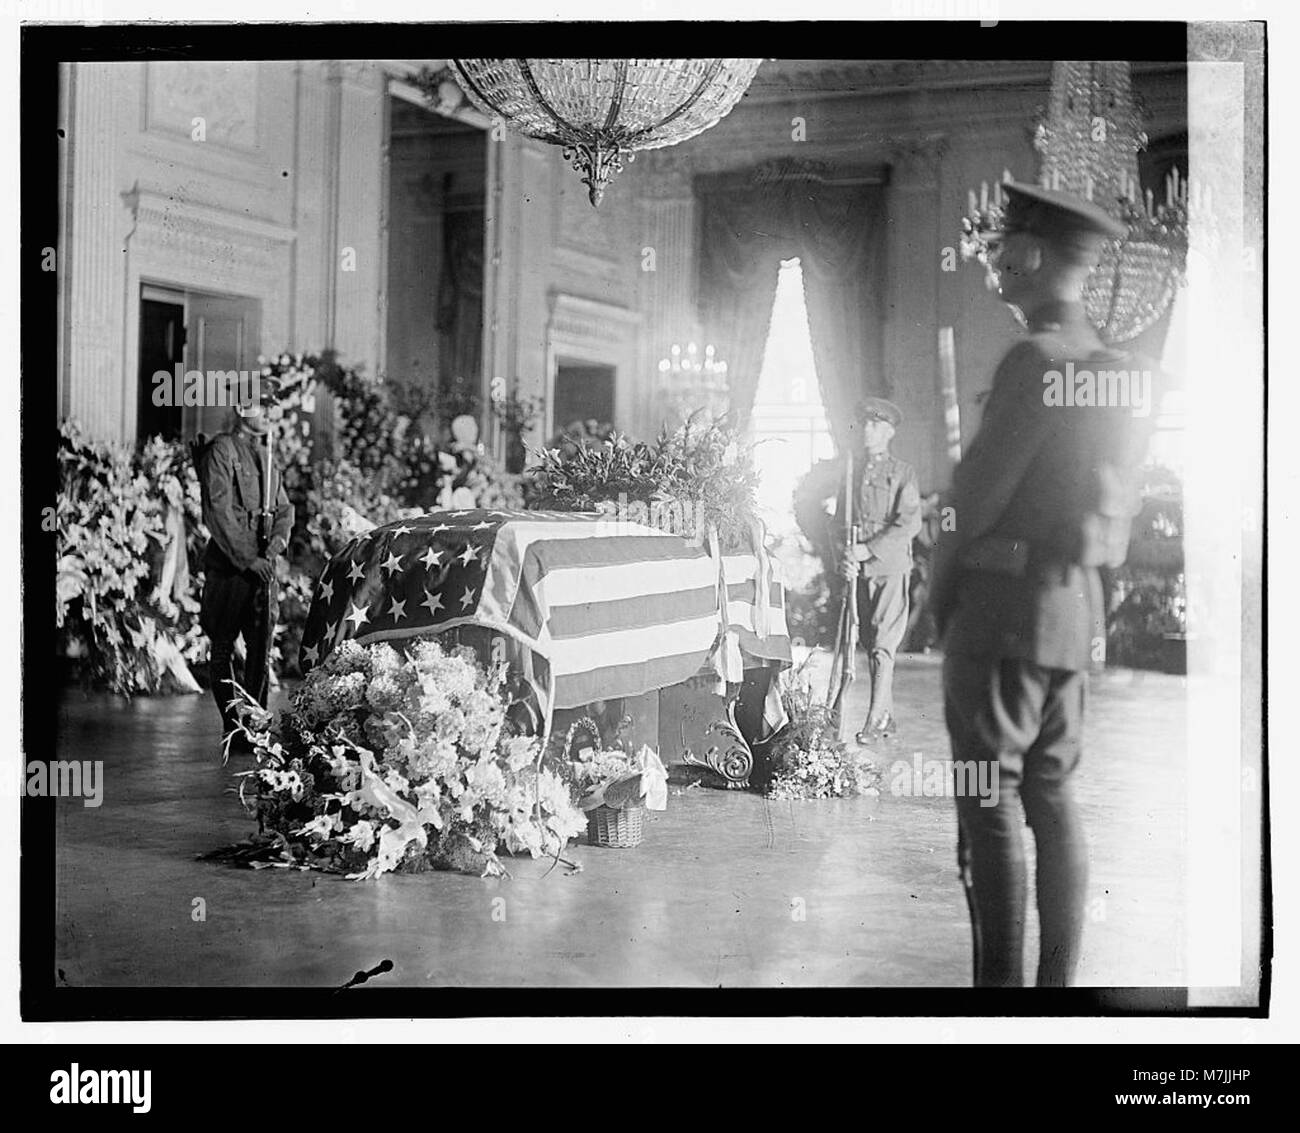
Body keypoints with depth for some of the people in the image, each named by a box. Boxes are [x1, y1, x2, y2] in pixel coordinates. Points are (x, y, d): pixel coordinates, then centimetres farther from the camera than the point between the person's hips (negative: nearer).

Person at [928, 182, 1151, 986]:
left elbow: (980, 489, -14)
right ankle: (1059, 977, 17)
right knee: (1052, 793, 12)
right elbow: (1123, 500, 17)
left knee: (989, 801, -4)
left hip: (1007, 601, -9)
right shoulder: (1111, 368, 12)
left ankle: (1000, 979, 0)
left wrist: (941, 583, 1)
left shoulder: (1037, 359, -16)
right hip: (1078, 606, 9)